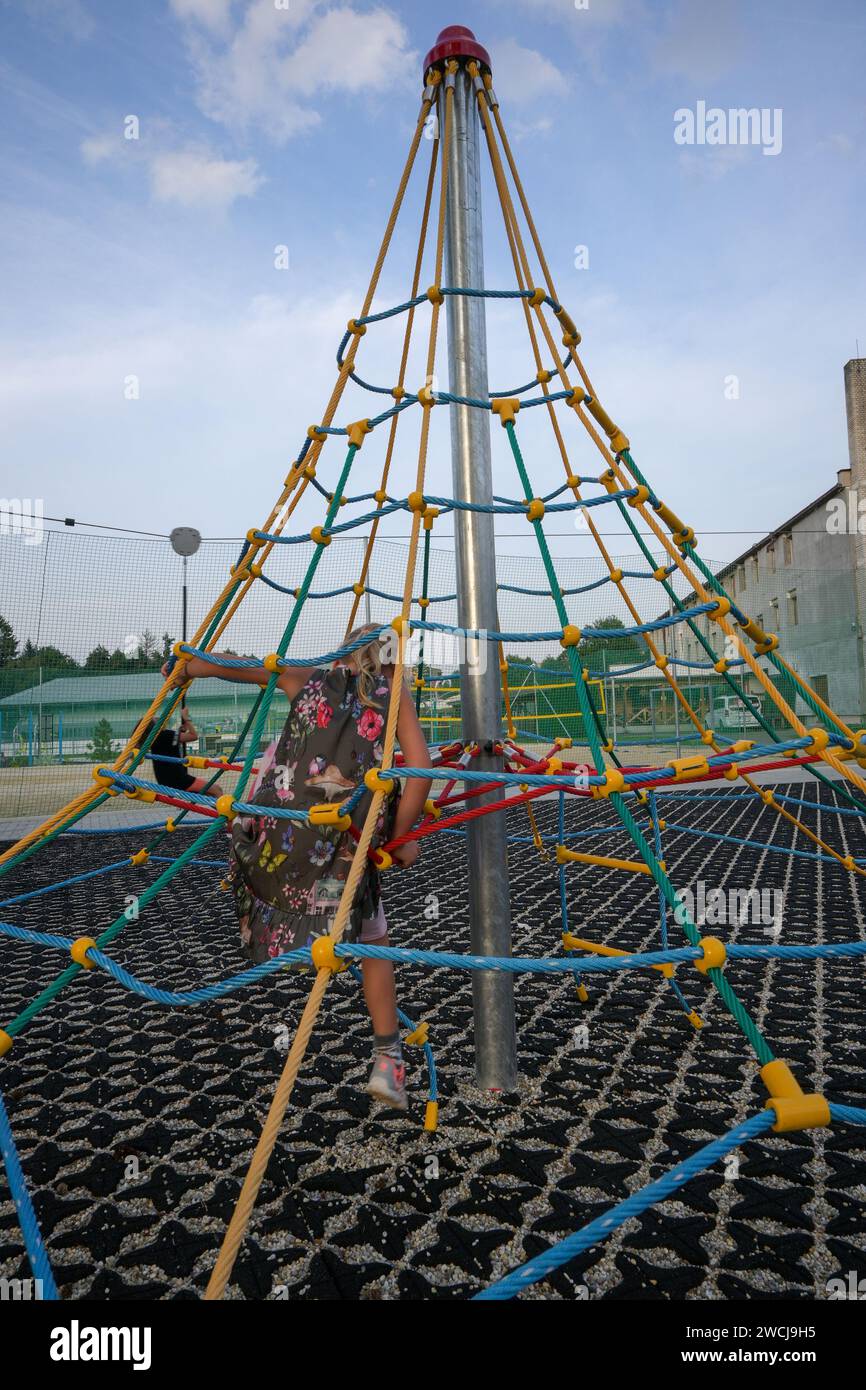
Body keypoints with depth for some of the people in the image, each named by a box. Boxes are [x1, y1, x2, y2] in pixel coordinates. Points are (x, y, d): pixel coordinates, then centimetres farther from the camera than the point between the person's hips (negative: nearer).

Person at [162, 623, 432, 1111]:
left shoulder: (310, 678, 15)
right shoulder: (395, 694, 8)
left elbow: (239, 666, 22)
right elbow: (421, 767, -4)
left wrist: (187, 667, 38)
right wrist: (401, 836, 4)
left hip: (275, 827, 1)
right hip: (342, 842, 0)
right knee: (374, 941, 16)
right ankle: (387, 1061, 14)